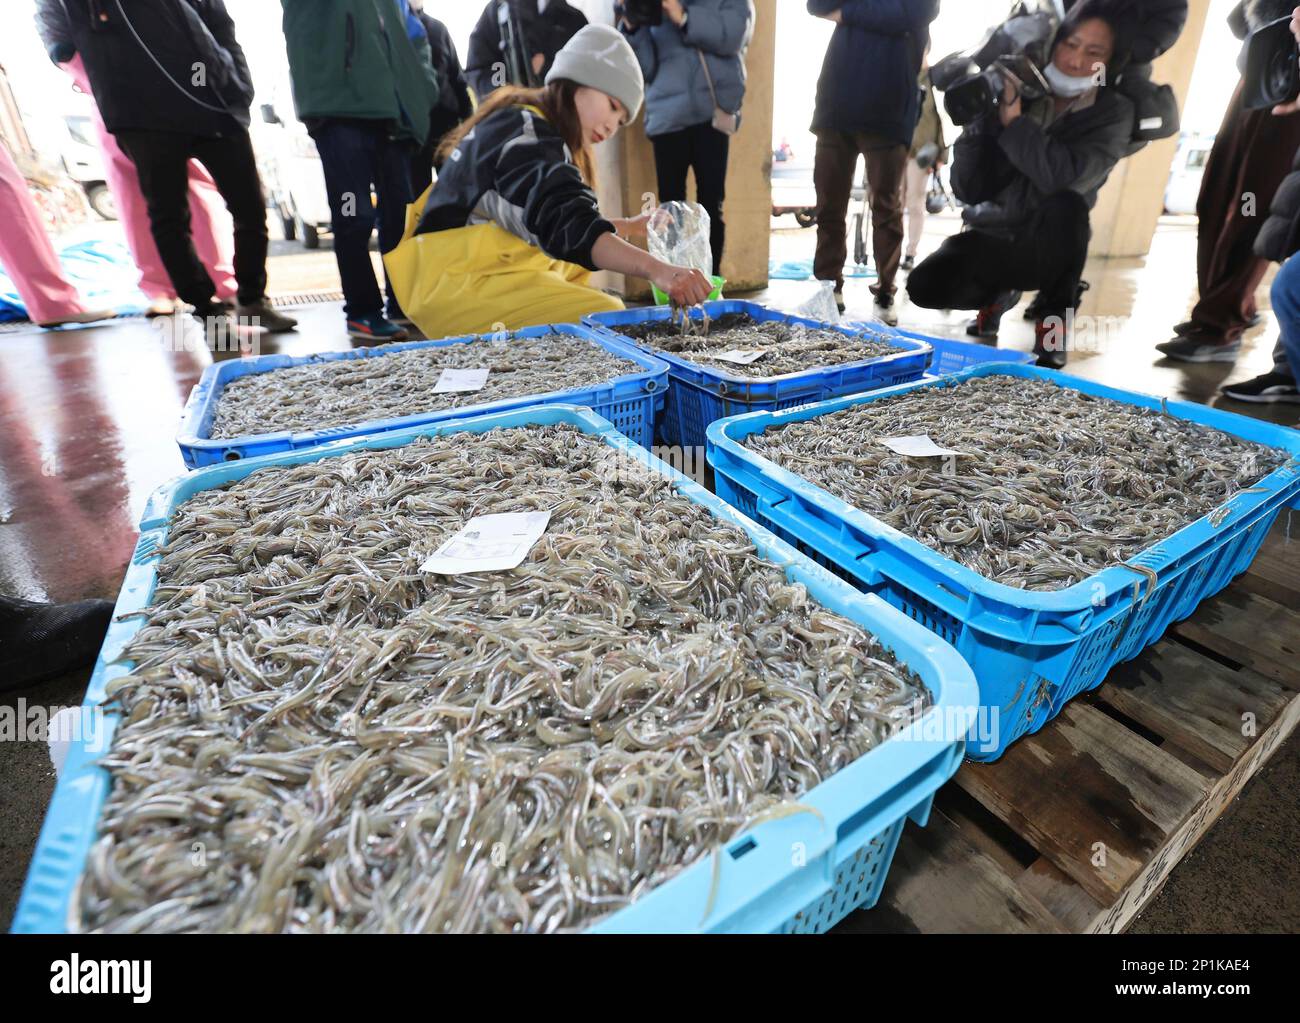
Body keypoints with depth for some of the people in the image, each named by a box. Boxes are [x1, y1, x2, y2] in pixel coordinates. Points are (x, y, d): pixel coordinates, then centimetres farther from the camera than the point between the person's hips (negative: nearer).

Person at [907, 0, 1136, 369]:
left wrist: (1013, 119, -26)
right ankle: (997, 293, 12)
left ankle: (1056, 321, -11)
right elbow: (967, 189, -12)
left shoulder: (1114, 113, -8)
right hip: (991, 236, 2)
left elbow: (1066, 177, -29)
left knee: (1066, 204, -34)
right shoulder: (1014, 91, -6)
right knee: (924, 287, -25)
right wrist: (985, 118, -24)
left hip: (1048, 246, -1)